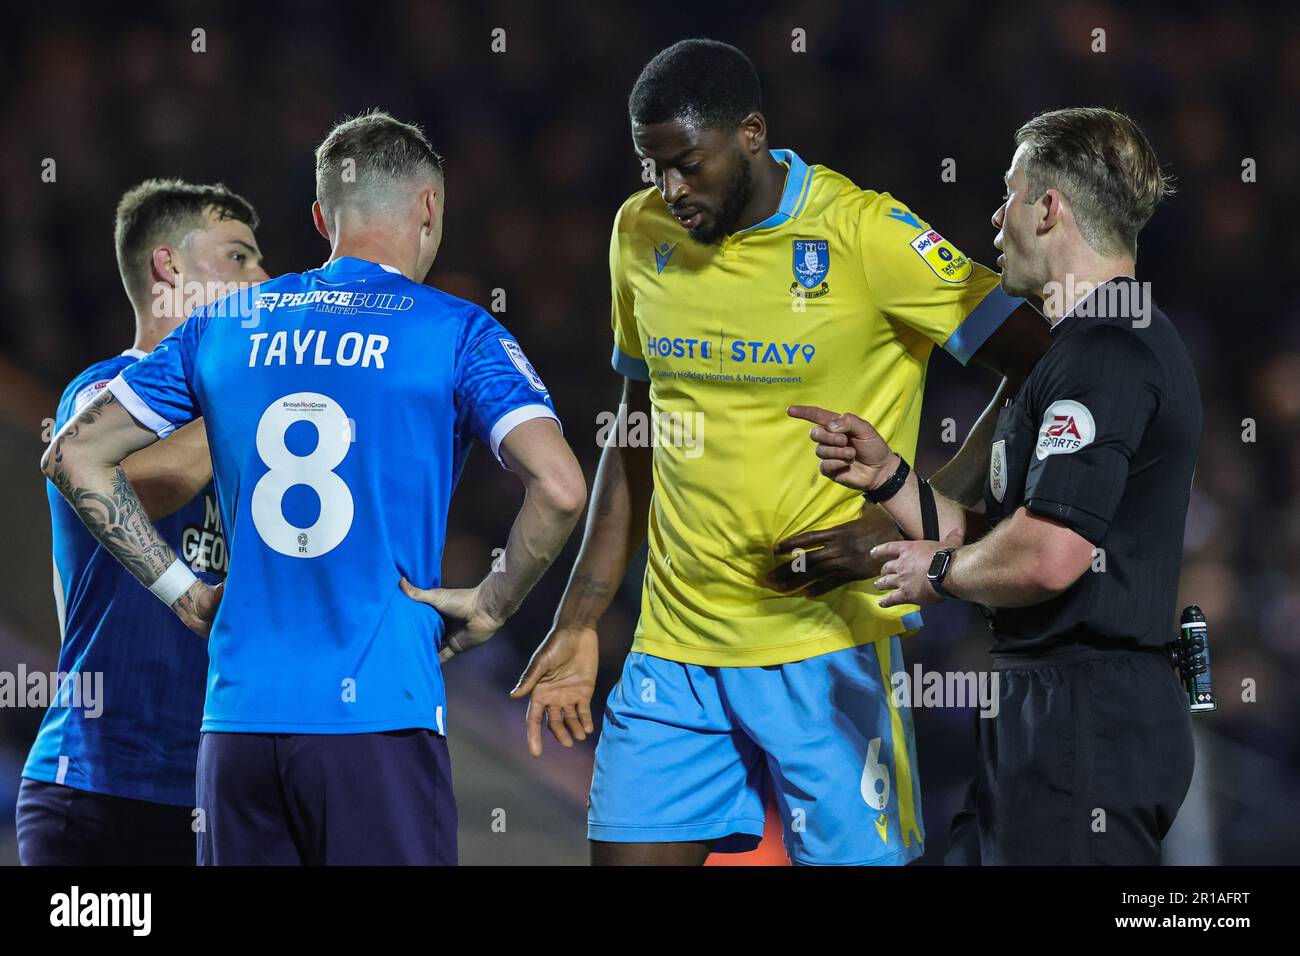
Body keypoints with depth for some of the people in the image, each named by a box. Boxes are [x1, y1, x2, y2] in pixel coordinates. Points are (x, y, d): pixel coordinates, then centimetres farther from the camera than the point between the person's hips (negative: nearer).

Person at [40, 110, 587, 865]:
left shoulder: (224, 327, 12)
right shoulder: (455, 332, -1)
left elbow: (75, 456, 14)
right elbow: (559, 488, -14)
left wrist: (182, 591, 14)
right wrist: (492, 606, 0)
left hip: (238, 715, 4)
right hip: (379, 711, -4)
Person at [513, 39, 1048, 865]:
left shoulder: (863, 234, -11)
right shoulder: (642, 233, 7)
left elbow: (1045, 372, -11)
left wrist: (911, 526, -16)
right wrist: (579, 622, 16)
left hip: (827, 649, -5)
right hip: (675, 645, 5)